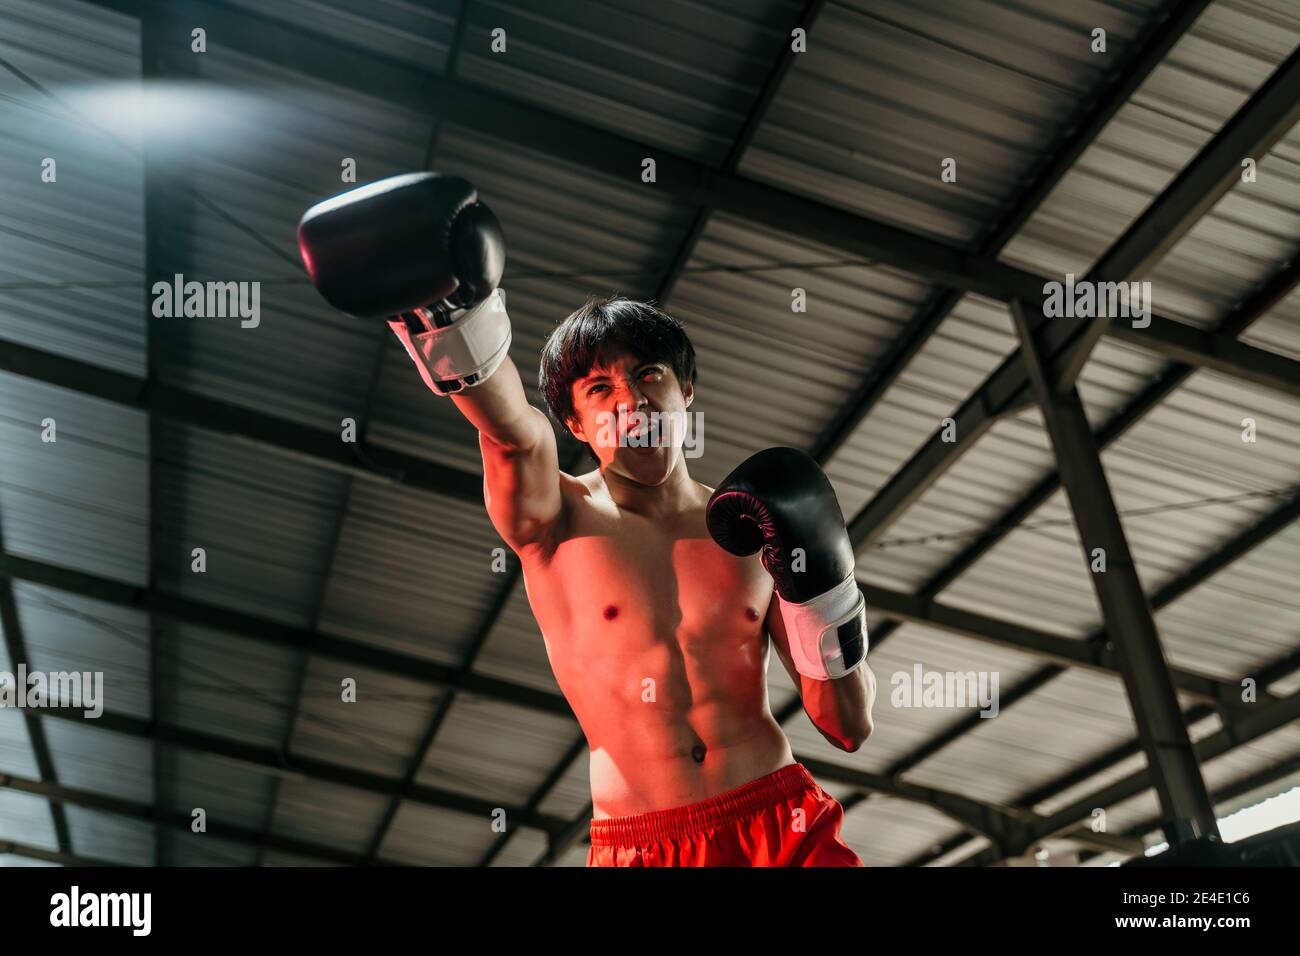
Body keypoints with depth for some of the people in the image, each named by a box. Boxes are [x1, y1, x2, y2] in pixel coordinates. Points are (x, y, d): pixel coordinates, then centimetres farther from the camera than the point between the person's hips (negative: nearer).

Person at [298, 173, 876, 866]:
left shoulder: (751, 527, 2)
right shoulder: (555, 518, -3)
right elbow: (511, 429, -27)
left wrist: (824, 594, -9)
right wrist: (446, 308, -43)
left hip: (784, 826, 0)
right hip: (641, 846, 0)